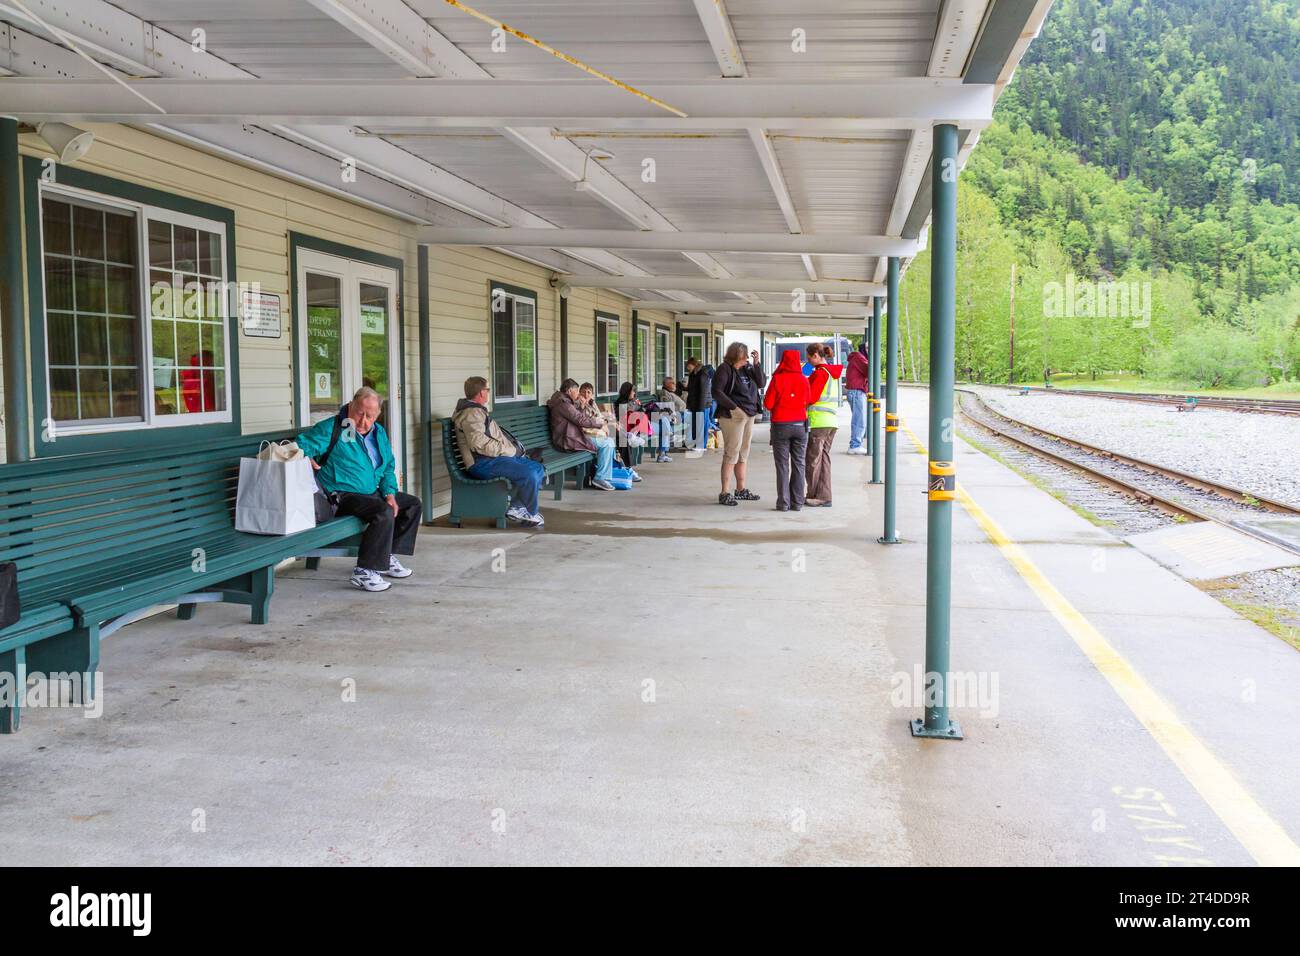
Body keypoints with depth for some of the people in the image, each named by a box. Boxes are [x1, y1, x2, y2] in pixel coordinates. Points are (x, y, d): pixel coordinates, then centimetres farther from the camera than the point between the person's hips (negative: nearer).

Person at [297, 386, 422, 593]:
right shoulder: (331, 429, -10)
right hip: (344, 496, -9)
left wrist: (389, 493, 2)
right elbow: (300, 446, -14)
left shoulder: (378, 432, 13)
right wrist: (310, 462, -33)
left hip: (372, 492, 9)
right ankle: (364, 571, -28)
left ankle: (388, 556, 14)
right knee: (384, 513, -32)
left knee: (414, 504, 11)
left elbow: (389, 467, 18)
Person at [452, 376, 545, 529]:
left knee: (538, 469, 5)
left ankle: (516, 507, 1)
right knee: (529, 474, -25)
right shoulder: (471, 413, -12)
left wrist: (513, 448, 10)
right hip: (482, 463, -11)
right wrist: (509, 450, -19)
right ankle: (531, 514, -5)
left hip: (495, 457, 11)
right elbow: (479, 443, -25)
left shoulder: (479, 411, 23)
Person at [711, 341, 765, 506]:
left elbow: (761, 383, 8)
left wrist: (756, 364, -1)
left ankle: (741, 490, 24)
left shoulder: (746, 368, 13)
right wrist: (734, 407, -19)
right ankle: (725, 493, -8)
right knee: (731, 453, -10)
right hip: (733, 416, -8)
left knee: (743, 453, 14)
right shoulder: (725, 369, -8)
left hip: (749, 415, 8)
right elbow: (716, 392, -16)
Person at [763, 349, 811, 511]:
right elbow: (809, 401, 4)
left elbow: (768, 403, -9)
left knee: (782, 465, 3)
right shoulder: (803, 380, -3)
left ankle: (783, 502, 1)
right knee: (798, 464, 8)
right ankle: (797, 502, 8)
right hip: (800, 425, 2)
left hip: (780, 425, -2)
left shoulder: (777, 379, -10)